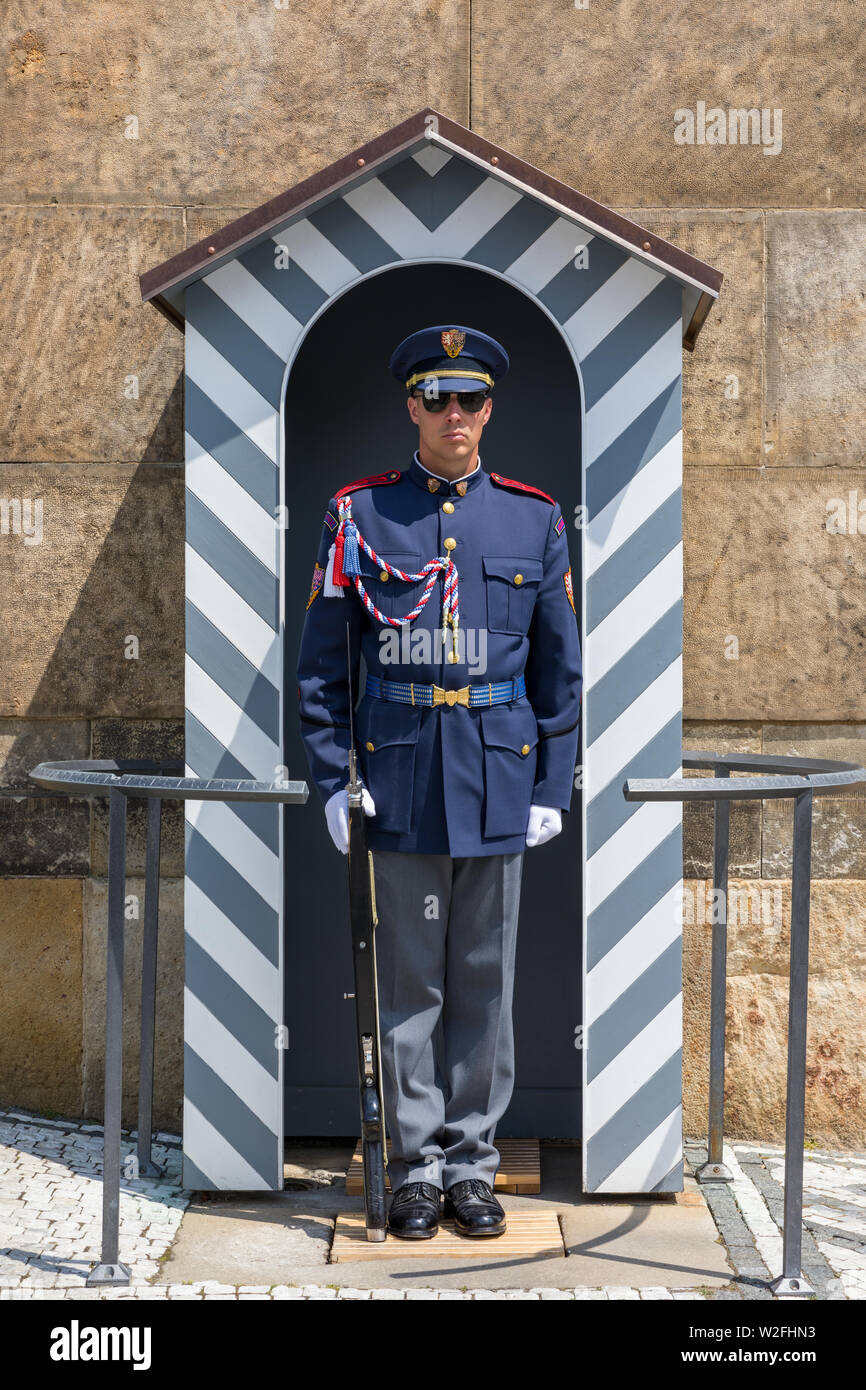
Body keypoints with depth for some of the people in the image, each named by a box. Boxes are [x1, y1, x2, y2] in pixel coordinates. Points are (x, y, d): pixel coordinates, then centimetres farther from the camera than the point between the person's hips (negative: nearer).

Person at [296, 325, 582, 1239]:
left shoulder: (534, 519, 6)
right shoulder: (358, 515, 2)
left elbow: (560, 669, 8)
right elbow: (321, 665, 3)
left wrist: (552, 787, 3)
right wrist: (332, 780, -4)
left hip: (499, 783, 1)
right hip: (399, 784, -1)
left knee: (485, 983, 9)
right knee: (408, 982, 6)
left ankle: (472, 1166, 22)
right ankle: (417, 1170, 18)